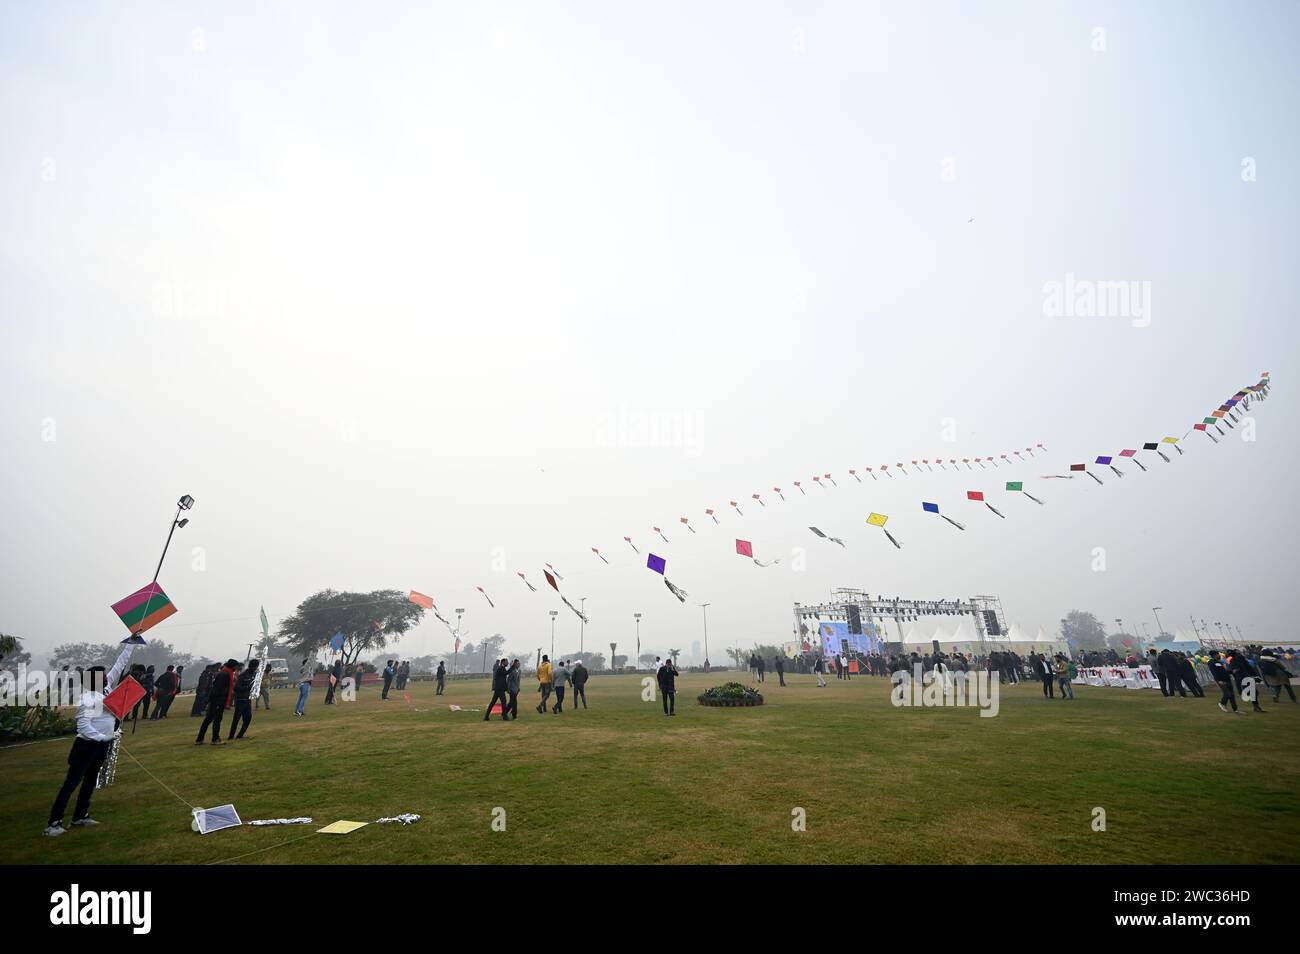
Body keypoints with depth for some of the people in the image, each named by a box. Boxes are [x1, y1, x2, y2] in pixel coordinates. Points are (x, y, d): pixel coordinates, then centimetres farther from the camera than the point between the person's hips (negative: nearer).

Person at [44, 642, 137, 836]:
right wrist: (102, 737, -21)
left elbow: (120, 664, 4)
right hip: (87, 745, -8)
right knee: (72, 782, -4)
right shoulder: (87, 699, -20)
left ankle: (80, 816, 24)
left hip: (102, 745, 8)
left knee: (91, 781, 15)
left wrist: (131, 643, 4)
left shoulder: (107, 687, 1)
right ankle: (53, 823, 0)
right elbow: (84, 727, -22)